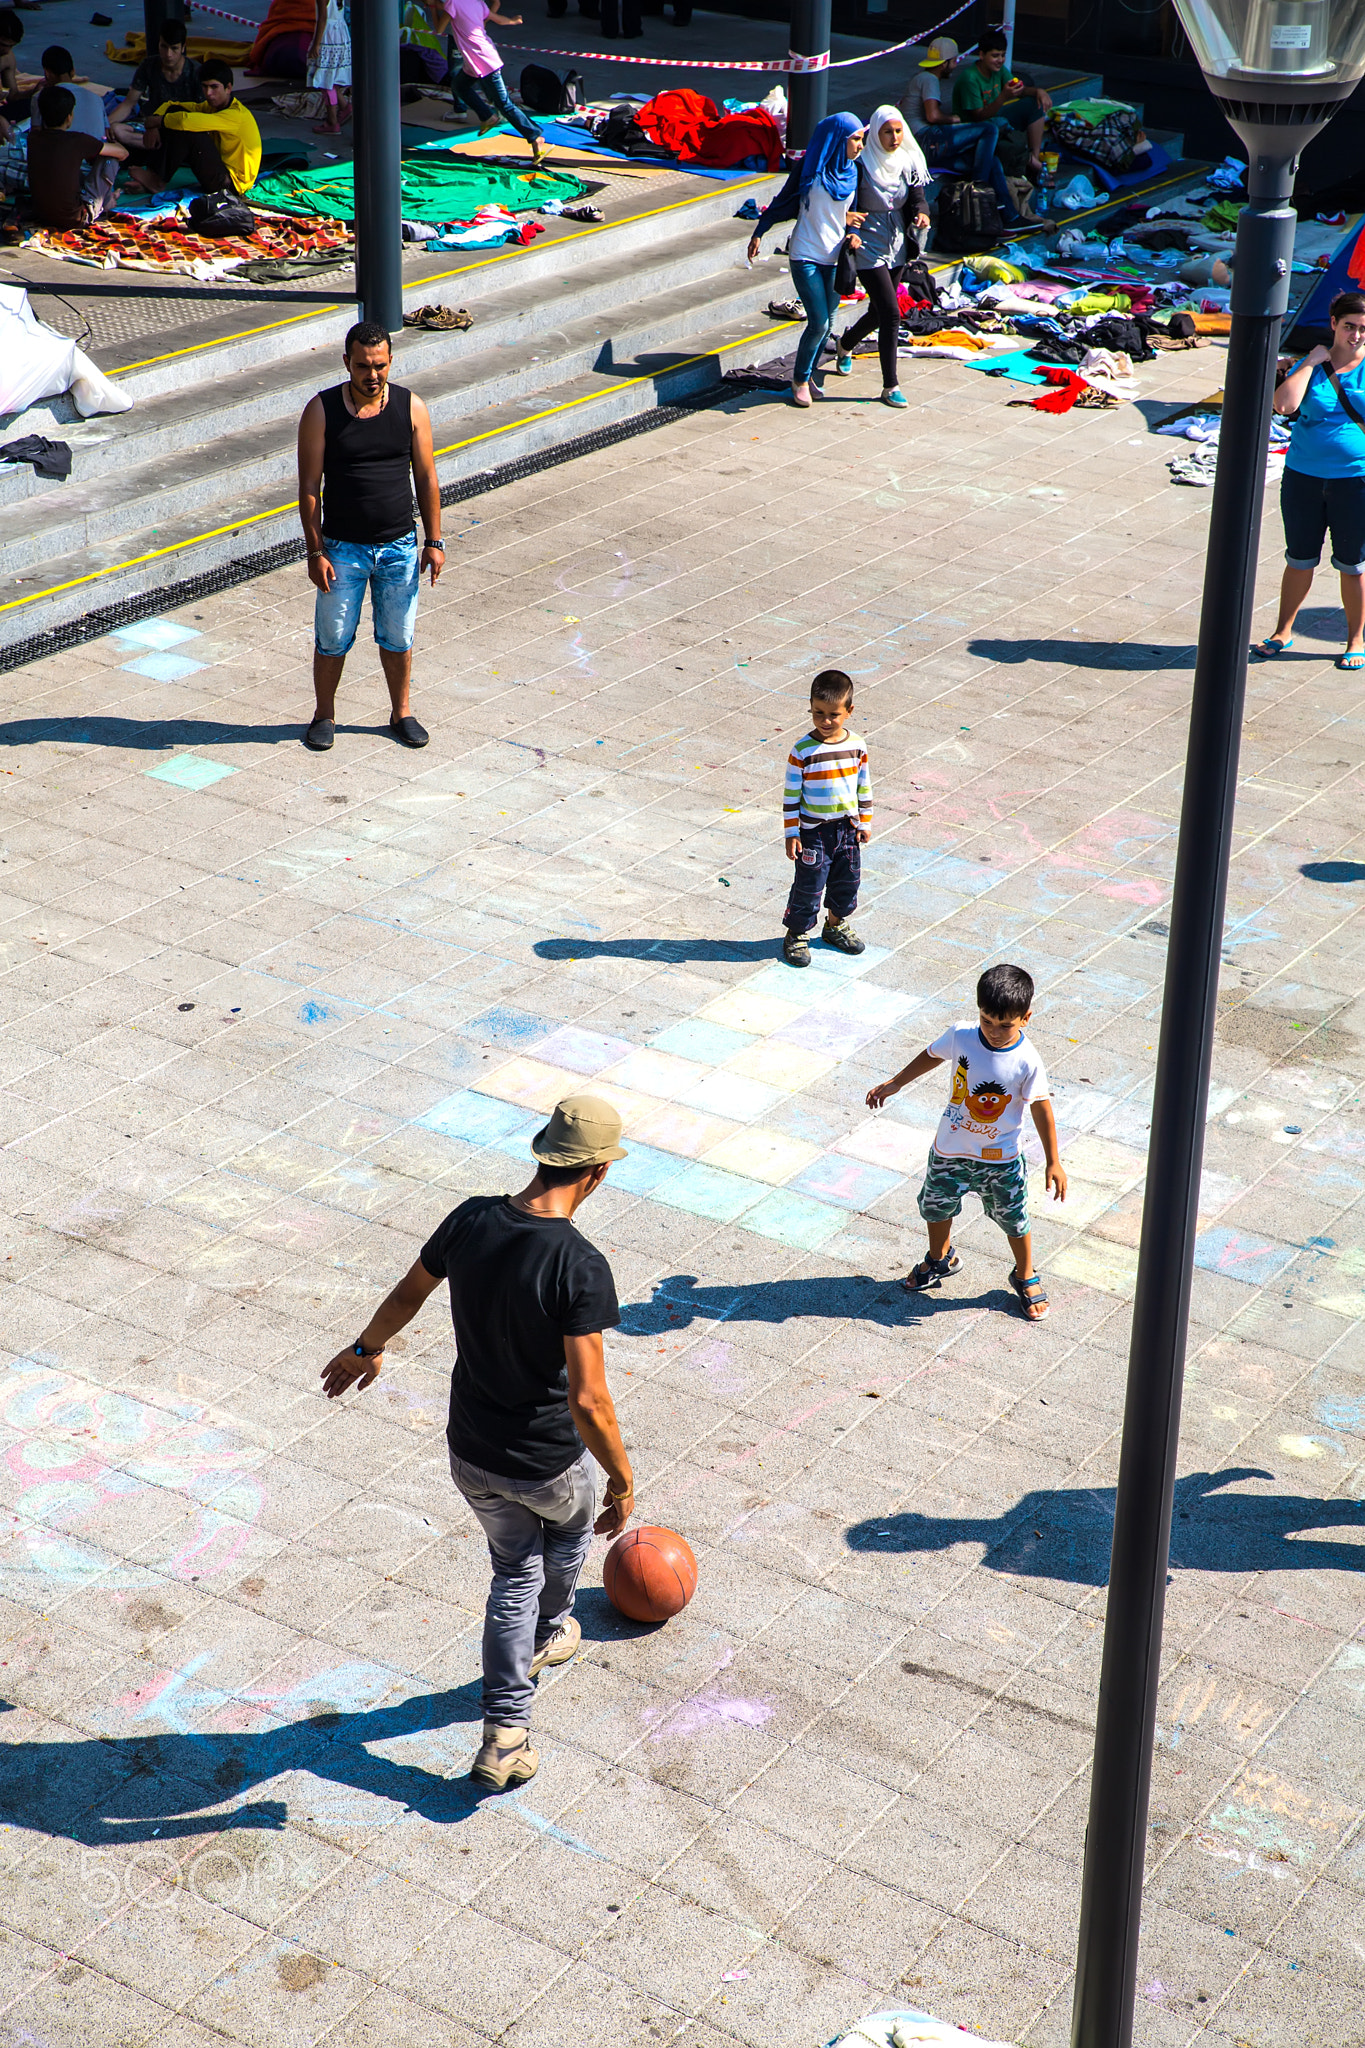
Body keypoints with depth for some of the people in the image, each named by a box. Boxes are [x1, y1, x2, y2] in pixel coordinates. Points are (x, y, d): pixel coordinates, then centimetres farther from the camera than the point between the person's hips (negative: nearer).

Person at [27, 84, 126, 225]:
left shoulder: (33, 136, -4)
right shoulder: (78, 141, -18)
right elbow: (123, 153, -1)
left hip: (40, 217, 6)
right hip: (74, 219, -6)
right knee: (110, 157, 7)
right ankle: (106, 201, 32)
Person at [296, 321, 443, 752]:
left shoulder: (411, 408, -3)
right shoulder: (321, 411, -9)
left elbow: (426, 477, 3)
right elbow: (309, 486, -7)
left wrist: (434, 541, 1)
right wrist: (315, 551, -11)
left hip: (400, 547, 2)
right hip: (342, 549, -2)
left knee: (397, 638, 12)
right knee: (332, 640, 7)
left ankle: (401, 713, 31)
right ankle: (325, 715, 26)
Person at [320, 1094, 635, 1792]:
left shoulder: (471, 1220, -13)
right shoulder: (581, 1268, -30)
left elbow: (408, 1293, 6)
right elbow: (587, 1399, -31)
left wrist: (366, 1349, 25)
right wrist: (623, 1482, -16)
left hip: (470, 1454, 4)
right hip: (548, 1464, -4)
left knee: (515, 1570, 27)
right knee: (569, 1526, 32)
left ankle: (504, 1733, 23)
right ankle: (548, 1635, 61)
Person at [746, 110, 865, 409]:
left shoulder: (852, 172, 4)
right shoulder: (810, 169, -10)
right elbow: (783, 202, 0)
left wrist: (853, 231, -7)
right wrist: (758, 233, 3)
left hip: (835, 257, 5)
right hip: (806, 257, -5)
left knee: (827, 323, 8)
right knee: (819, 322, -10)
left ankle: (807, 375, 27)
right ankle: (800, 380, 10)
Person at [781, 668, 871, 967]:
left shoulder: (856, 746, -4)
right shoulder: (803, 751, -17)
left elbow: (864, 787, 8)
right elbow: (791, 794, -11)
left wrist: (864, 823, 8)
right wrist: (791, 833, -12)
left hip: (847, 827, 4)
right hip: (813, 831, -4)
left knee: (847, 880, 17)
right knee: (809, 885, 2)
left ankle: (836, 925, 39)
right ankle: (797, 935, 19)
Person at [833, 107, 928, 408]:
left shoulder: (909, 162, 0)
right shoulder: (861, 165, -15)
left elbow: (917, 199, 2)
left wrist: (921, 214, -20)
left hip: (897, 248, 6)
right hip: (869, 246, -6)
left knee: (879, 312, 18)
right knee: (891, 313, -13)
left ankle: (846, 344, 50)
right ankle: (890, 386, -4)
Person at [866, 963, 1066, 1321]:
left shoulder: (1026, 1062, -24)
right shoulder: (961, 1037, -18)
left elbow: (1041, 1109, -12)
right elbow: (931, 1056, 3)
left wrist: (1053, 1162, -7)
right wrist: (894, 1084, 10)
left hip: (999, 1159, -3)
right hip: (950, 1149, 3)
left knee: (1013, 1218, 13)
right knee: (936, 1206, 21)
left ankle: (1025, 1277, 39)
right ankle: (940, 1259, 50)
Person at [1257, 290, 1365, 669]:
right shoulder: (1310, 364, 1)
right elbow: (1284, 404, -17)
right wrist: (1311, 362, -13)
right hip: (1303, 476, 2)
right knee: (1300, 559, 14)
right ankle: (1283, 631, 30)